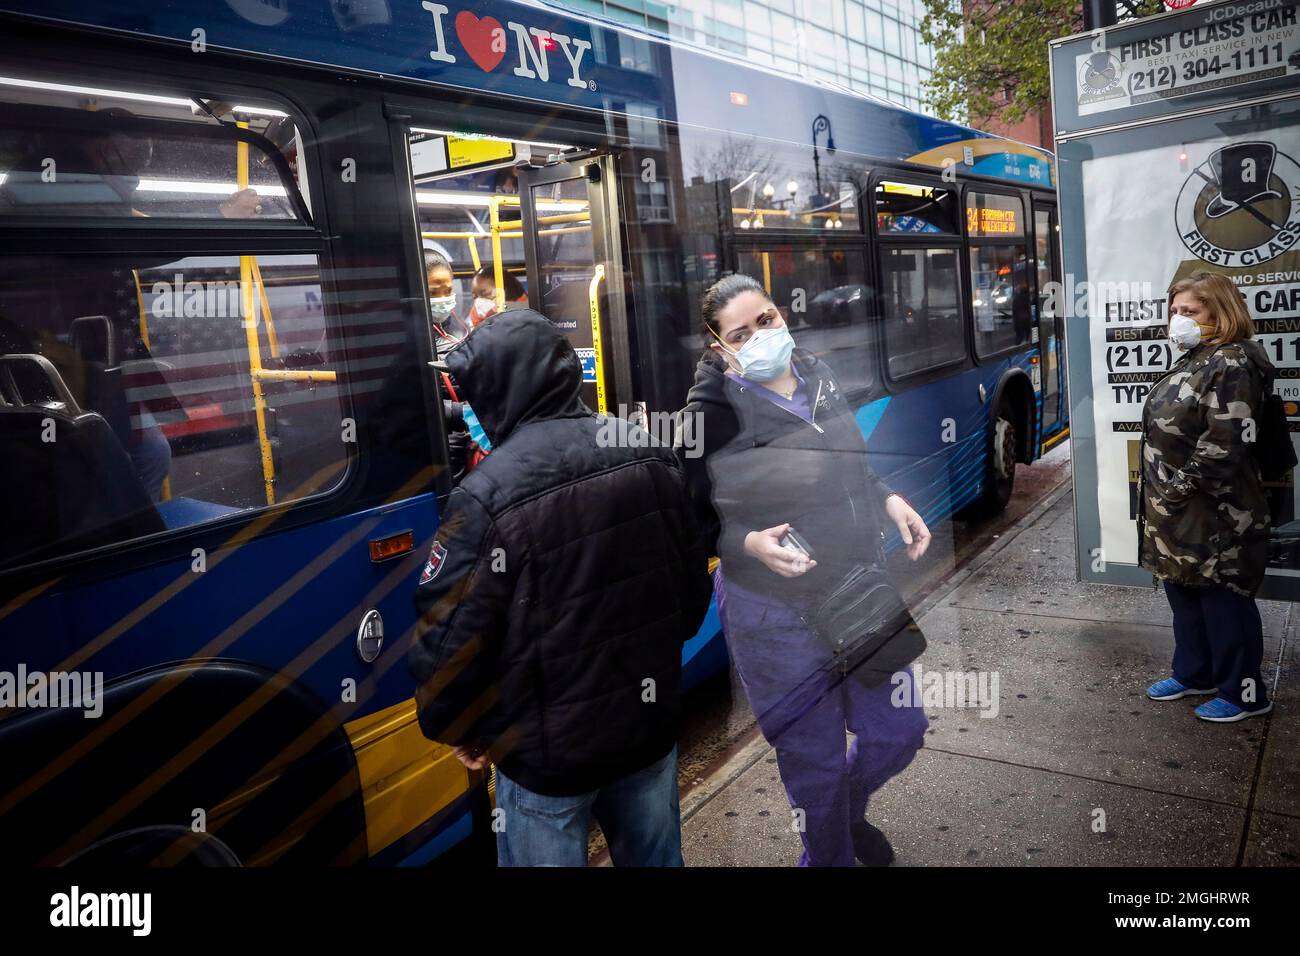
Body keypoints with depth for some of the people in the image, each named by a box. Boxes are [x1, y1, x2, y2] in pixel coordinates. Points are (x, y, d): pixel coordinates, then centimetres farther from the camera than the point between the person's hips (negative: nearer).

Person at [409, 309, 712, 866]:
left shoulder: (487, 495, -23)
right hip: (651, 724, 6)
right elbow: (693, 586, 5)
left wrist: (455, 729, 1)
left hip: (549, 752, -5)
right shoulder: (650, 455, -4)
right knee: (655, 859, 23)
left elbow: (448, 636, -18)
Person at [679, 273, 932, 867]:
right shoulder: (714, 411, -18)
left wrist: (890, 501, -2)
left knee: (899, 733, 19)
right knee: (816, 760, 11)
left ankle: (847, 810, 51)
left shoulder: (817, 376, 0)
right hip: (778, 618, -6)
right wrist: (750, 543, -27)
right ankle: (828, 854, 43)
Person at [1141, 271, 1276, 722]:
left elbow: (1223, 445, -23)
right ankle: (1193, 673, 35)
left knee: (1223, 601, 3)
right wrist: (1161, 494, 14)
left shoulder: (1232, 364, -16)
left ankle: (1244, 693, 18)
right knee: (1183, 592, 19)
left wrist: (1179, 488, -18)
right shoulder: (1194, 360, 14)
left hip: (1211, 512, -10)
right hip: (1177, 509, 10)